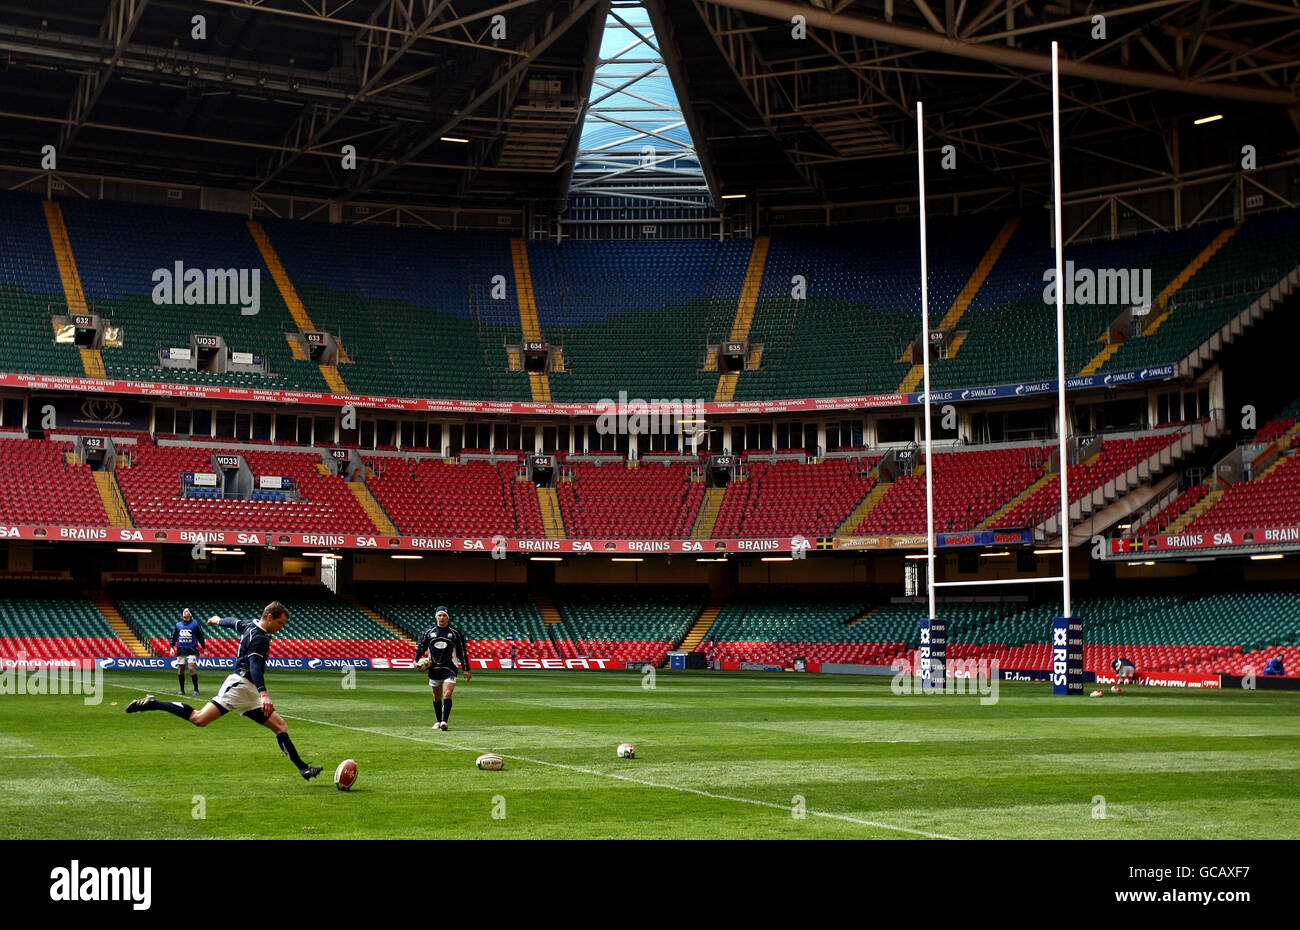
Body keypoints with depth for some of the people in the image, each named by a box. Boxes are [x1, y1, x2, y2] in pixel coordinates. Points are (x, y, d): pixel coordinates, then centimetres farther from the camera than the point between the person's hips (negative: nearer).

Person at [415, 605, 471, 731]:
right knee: (437, 697, 11)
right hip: (433, 668, 3)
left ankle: (444, 721, -18)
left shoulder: (455, 633, 2)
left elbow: (462, 652, 4)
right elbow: (421, 647, 13)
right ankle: (438, 721, 25)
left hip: (449, 669, -3)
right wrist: (416, 660, -5)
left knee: (447, 695, -17)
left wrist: (466, 669, 2)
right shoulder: (429, 632, 7)